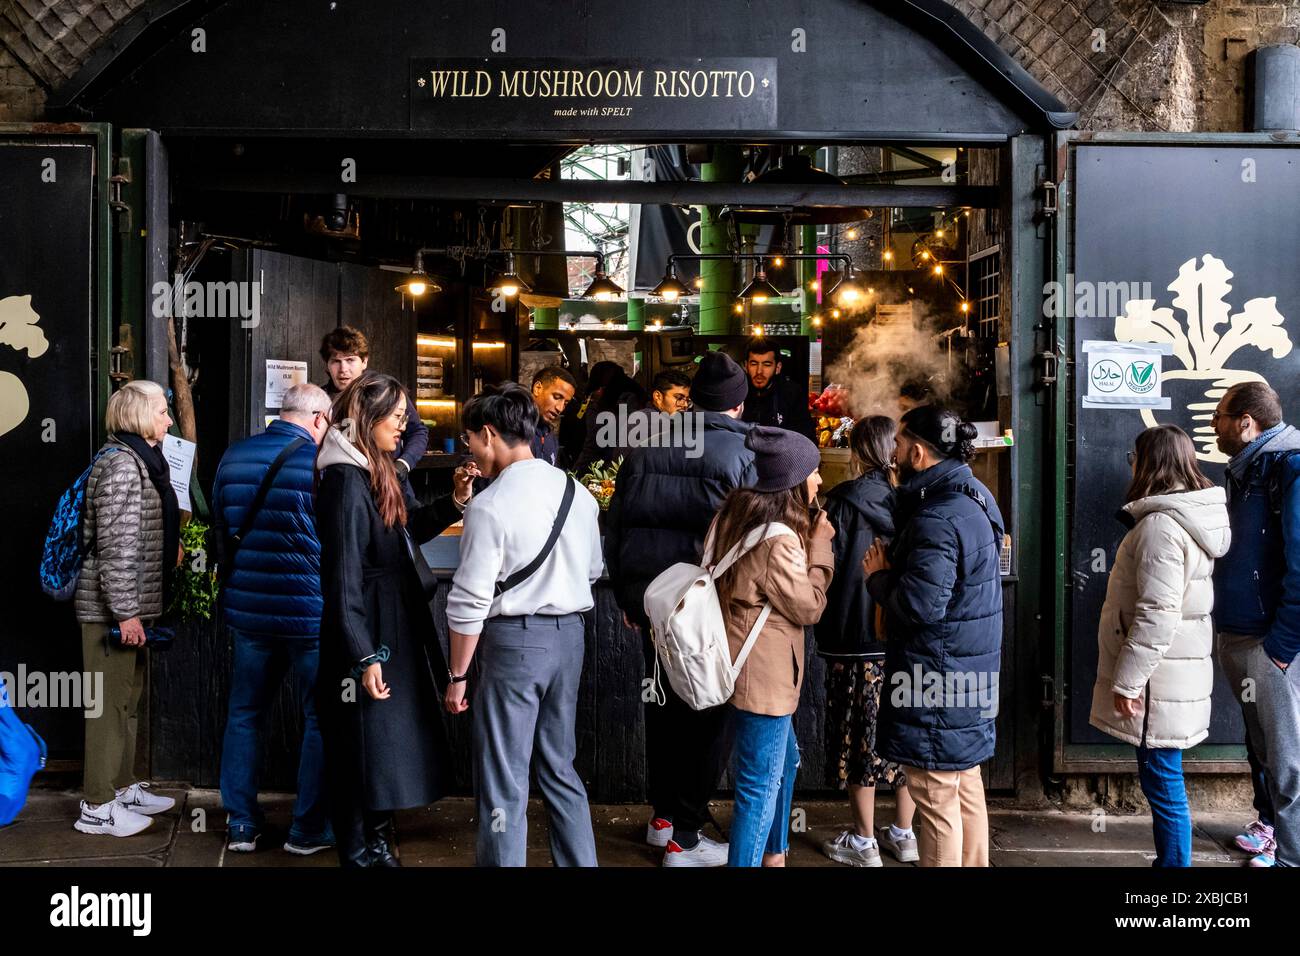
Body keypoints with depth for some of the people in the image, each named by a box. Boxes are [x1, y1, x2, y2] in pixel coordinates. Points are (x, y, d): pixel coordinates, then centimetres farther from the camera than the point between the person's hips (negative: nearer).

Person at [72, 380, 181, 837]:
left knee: (128, 697, 17)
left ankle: (124, 787, 29)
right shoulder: (120, 462, -16)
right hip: (112, 607, -10)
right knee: (111, 702, -3)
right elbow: (115, 545, -21)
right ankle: (96, 807, 7)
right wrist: (126, 612, -22)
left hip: (132, 602, 10)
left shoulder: (143, 459, 14)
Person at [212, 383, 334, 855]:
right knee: (321, 719, 8)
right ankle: (309, 830, 14)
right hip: (311, 612, -5)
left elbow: (221, 529, 15)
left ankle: (241, 825, 23)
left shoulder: (232, 457, 3)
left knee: (245, 714, 16)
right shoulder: (322, 463, -14)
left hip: (247, 608, 5)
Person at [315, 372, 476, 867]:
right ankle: (361, 853, 19)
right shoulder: (346, 479, -19)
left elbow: (410, 530, 20)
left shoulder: (375, 471, 11)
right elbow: (343, 579, -22)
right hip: (368, 637, -10)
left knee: (388, 746, 20)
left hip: (392, 630, 10)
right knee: (366, 747, 3)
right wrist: (364, 658, -23)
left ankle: (375, 841, 36)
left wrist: (454, 500, 5)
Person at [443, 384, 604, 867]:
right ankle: (579, 860, 27)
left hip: (513, 640, -7)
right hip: (570, 633, 7)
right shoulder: (578, 494, 3)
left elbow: (470, 602, -15)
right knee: (559, 766, 20)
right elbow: (593, 571, 13)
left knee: (503, 781, 5)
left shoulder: (489, 505, -16)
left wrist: (458, 675, -5)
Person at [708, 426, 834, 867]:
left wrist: (807, 542, 8)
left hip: (752, 665, 11)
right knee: (761, 784, -1)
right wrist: (819, 546, -5)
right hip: (763, 671, -11)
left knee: (785, 760, 25)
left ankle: (774, 854, 40)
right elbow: (809, 606, -14)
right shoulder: (778, 539, -23)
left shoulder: (738, 513, 6)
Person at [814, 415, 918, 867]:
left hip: (858, 637, -4)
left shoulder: (845, 499, -13)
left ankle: (864, 841, 16)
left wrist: (826, 625, 3)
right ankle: (904, 833, 26)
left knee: (860, 733, 7)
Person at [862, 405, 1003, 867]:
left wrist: (879, 576, -9)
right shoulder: (973, 497, 10)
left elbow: (920, 605, -27)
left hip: (938, 674, -10)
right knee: (966, 784, 20)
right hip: (969, 672, 10)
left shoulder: (937, 518, -23)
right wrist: (894, 566, 3)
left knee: (935, 794, 1)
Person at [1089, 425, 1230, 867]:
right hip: (1179, 671, 10)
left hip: (1158, 681, -10)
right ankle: (1171, 856, 29)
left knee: (1162, 782, -1)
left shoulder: (1160, 525, -20)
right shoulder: (1190, 517, 11)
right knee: (1164, 780, 19)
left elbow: (1157, 614, -24)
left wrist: (1127, 681, -18)